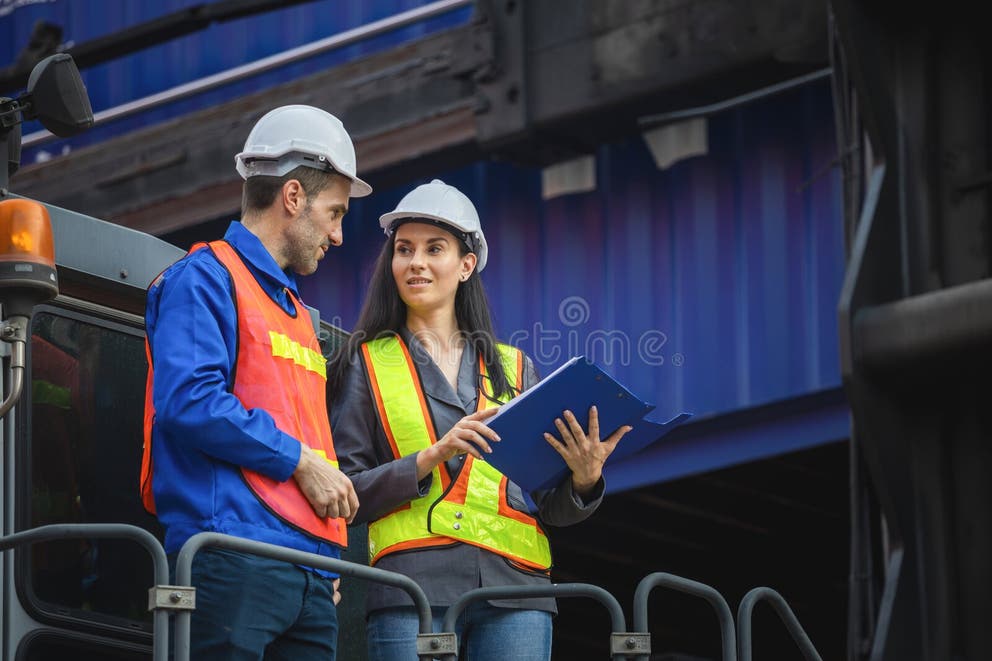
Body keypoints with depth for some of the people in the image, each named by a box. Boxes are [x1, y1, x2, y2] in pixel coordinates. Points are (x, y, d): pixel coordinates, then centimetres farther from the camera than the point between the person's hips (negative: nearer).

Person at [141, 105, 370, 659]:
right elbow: (188, 400, -14)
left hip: (310, 572, 9)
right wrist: (298, 458, -9)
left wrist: (328, 558, 15)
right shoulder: (207, 278, 1)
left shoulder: (296, 312, 28)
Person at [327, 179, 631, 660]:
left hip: (514, 586, 2)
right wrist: (429, 458, -11)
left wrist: (584, 480, -4)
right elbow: (346, 491, 2)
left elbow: (550, 507, 18)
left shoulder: (513, 368, 19)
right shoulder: (367, 364, 12)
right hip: (413, 584, -2)